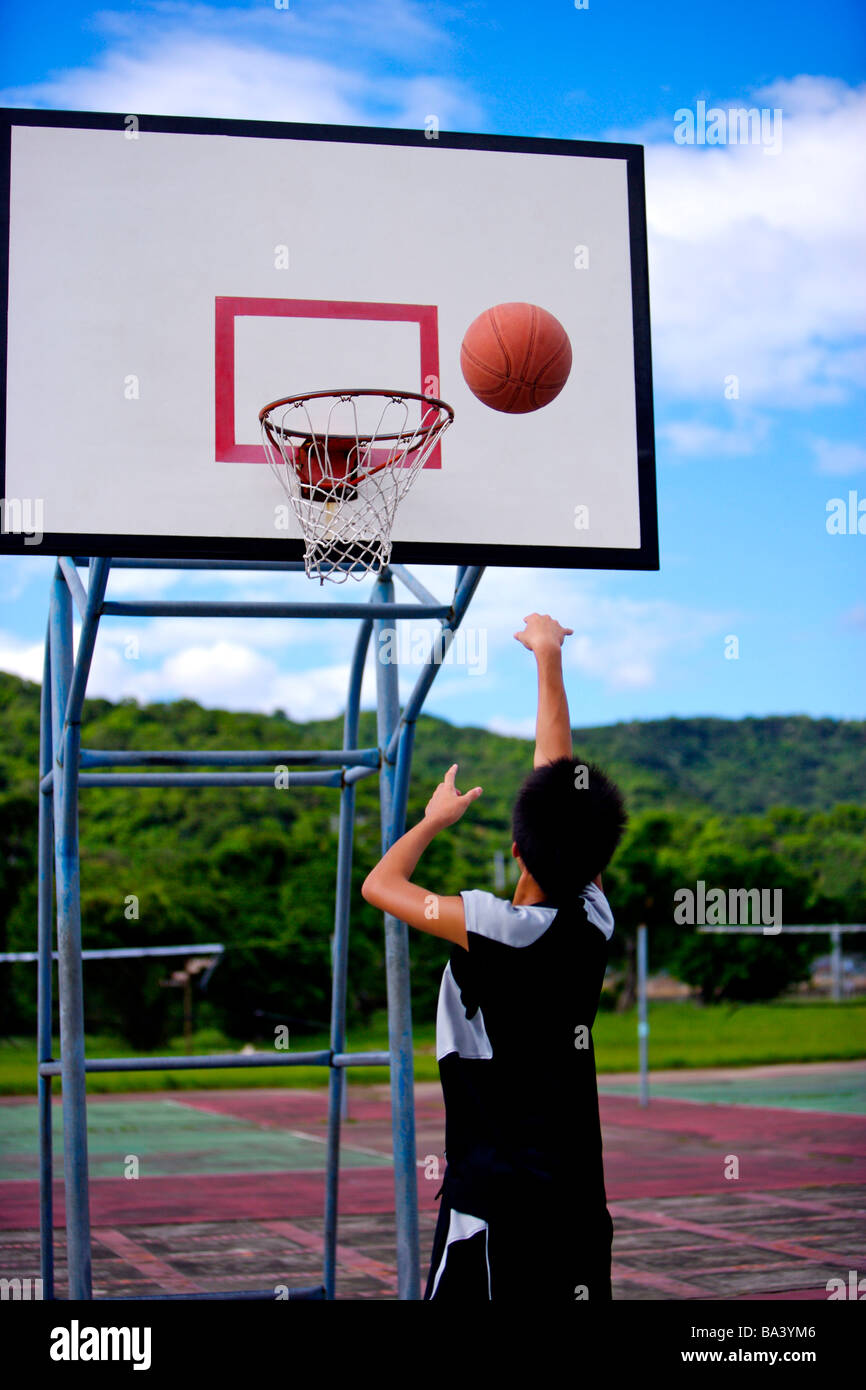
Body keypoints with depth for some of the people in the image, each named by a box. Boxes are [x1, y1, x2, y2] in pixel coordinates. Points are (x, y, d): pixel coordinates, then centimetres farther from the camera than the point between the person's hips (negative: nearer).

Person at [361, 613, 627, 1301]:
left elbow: (380, 884, -2)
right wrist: (549, 657, 20)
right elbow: (563, 775, 10)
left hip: (494, 1200, -6)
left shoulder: (498, 929, -16)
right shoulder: (594, 922, 0)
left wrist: (437, 817, 15)